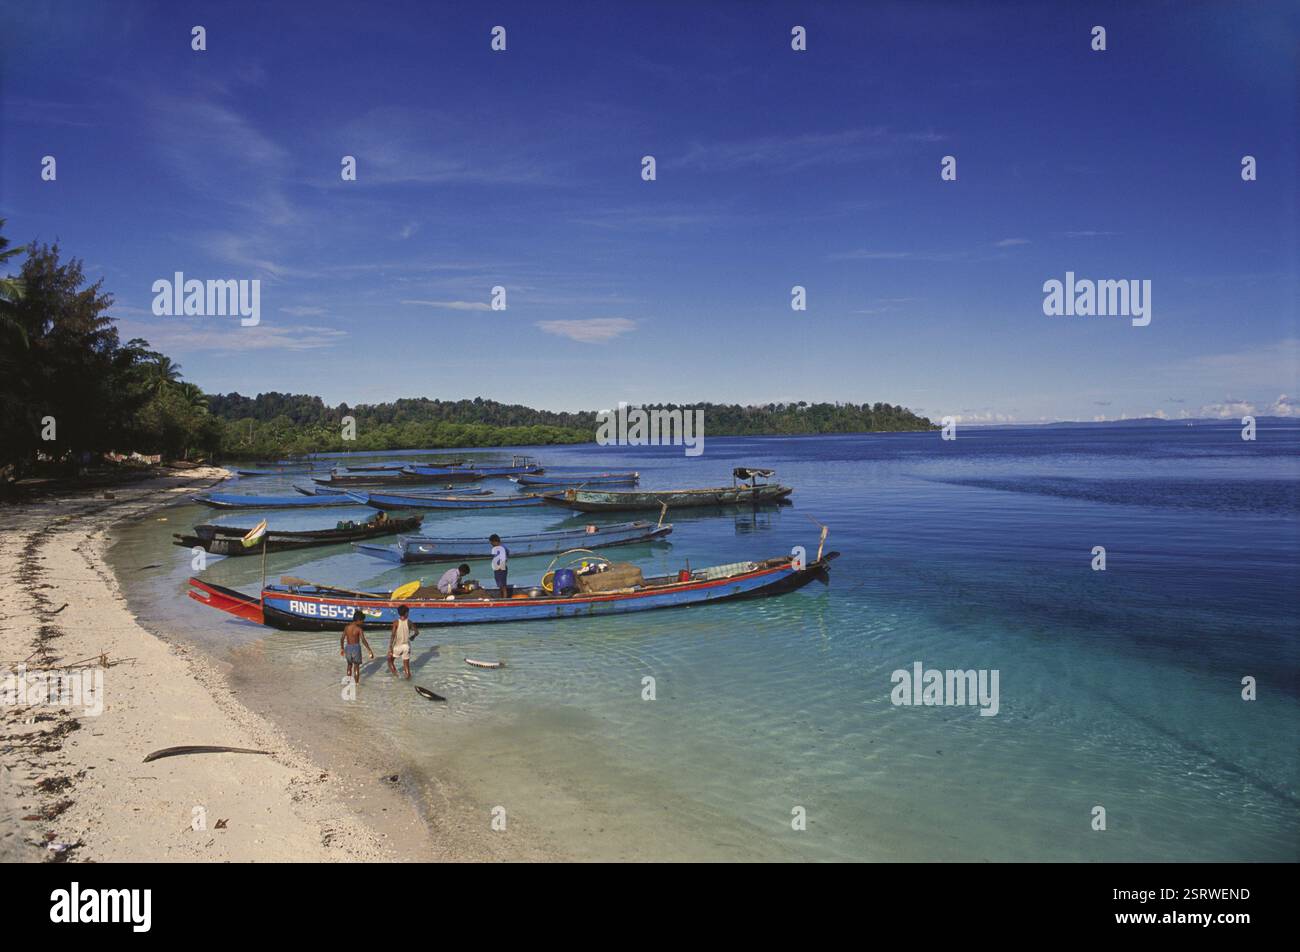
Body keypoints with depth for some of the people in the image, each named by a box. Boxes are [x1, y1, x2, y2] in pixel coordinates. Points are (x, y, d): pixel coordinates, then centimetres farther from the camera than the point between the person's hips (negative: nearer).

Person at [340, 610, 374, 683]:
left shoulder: (347, 628, 0)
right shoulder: (359, 629, -15)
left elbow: (342, 639, 7)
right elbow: (363, 640, -24)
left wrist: (342, 648, 22)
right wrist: (370, 650, -23)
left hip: (348, 648, 4)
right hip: (356, 648, -4)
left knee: (349, 665, 25)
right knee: (356, 667, 11)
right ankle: (356, 683, 15)